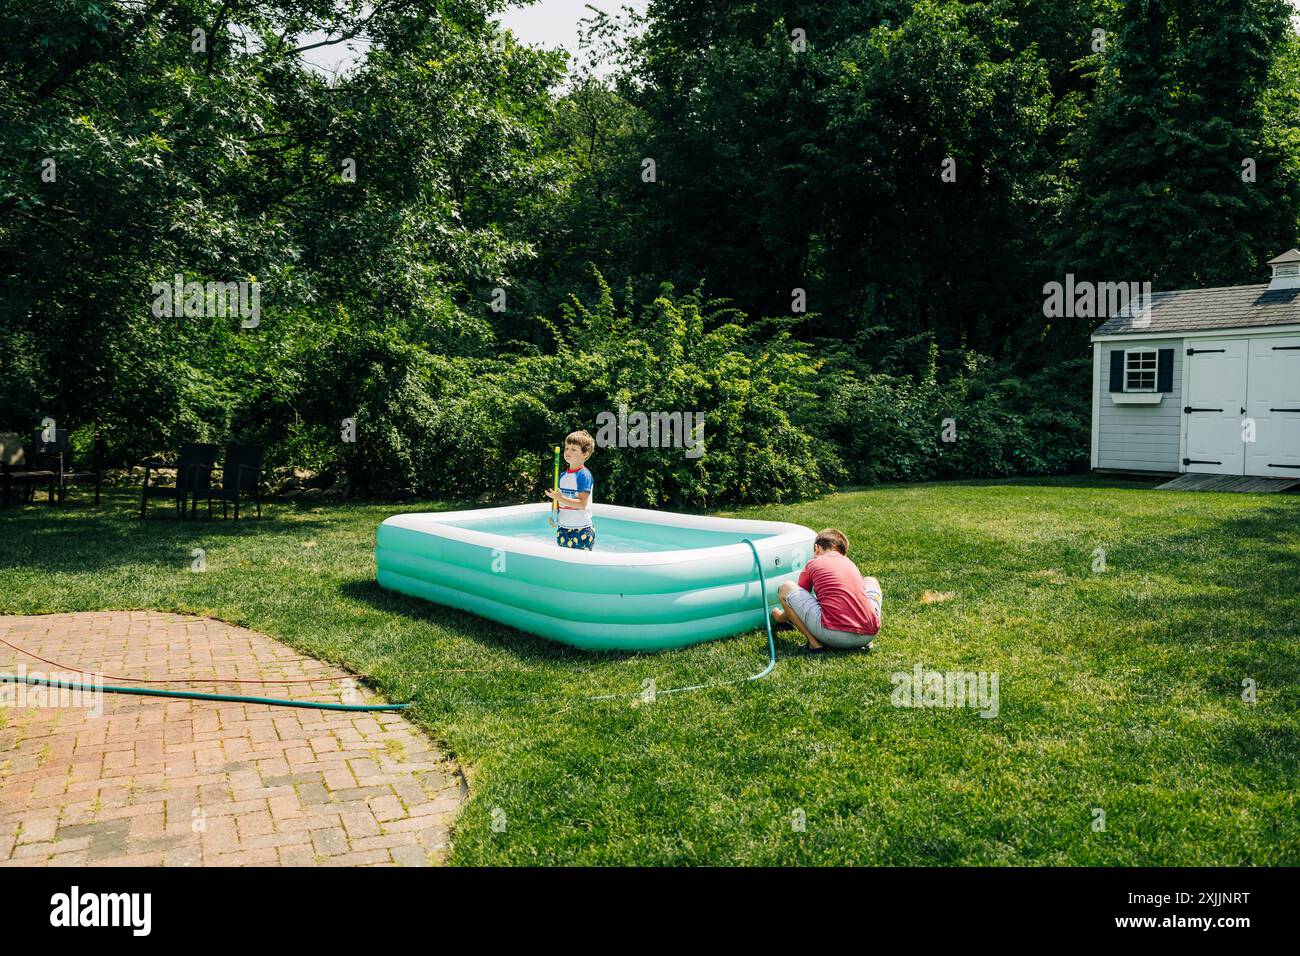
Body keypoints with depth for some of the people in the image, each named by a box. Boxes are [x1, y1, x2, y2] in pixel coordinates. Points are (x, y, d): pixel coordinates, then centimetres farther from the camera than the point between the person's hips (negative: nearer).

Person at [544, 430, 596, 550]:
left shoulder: (584, 475, -12)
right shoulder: (562, 475, 11)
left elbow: (582, 503, -18)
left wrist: (561, 498, -25)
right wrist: (553, 515, -1)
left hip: (581, 531, -7)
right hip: (563, 529, 7)